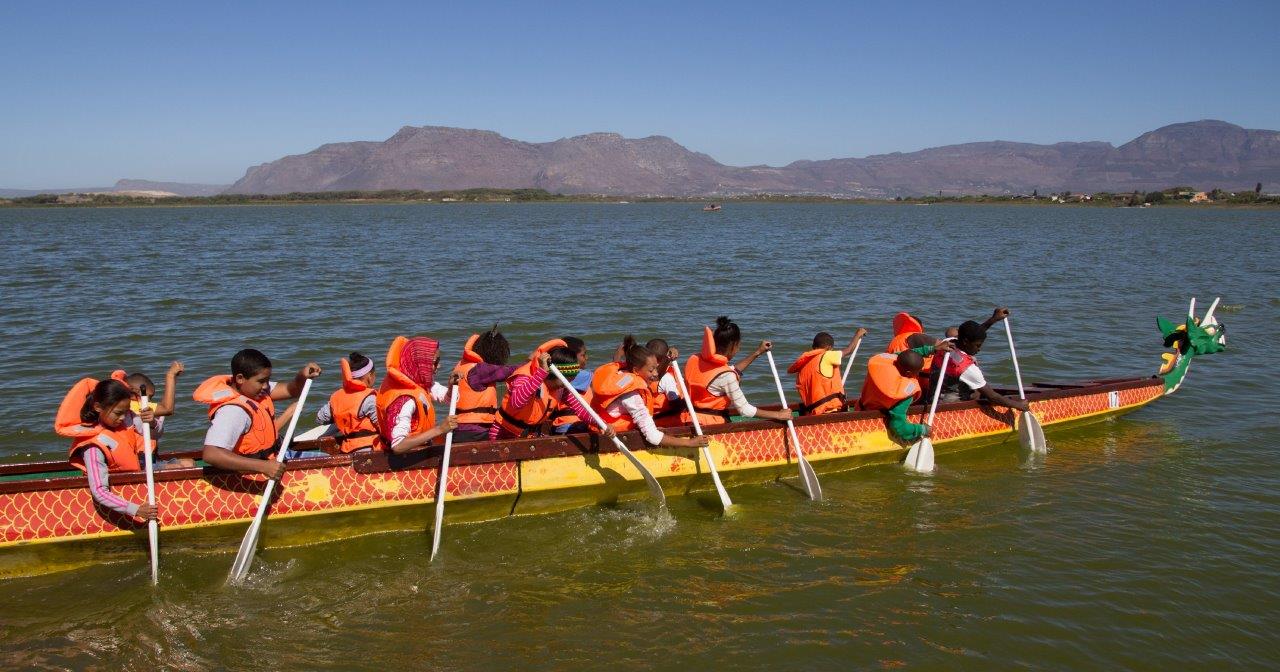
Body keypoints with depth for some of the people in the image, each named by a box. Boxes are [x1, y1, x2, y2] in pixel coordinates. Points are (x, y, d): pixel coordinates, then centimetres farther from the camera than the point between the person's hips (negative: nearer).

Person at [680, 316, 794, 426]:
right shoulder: (725, 376, -18)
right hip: (711, 423, -8)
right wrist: (778, 415, -5)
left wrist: (757, 353, 23)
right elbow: (745, 410, -13)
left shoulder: (694, 360, 4)